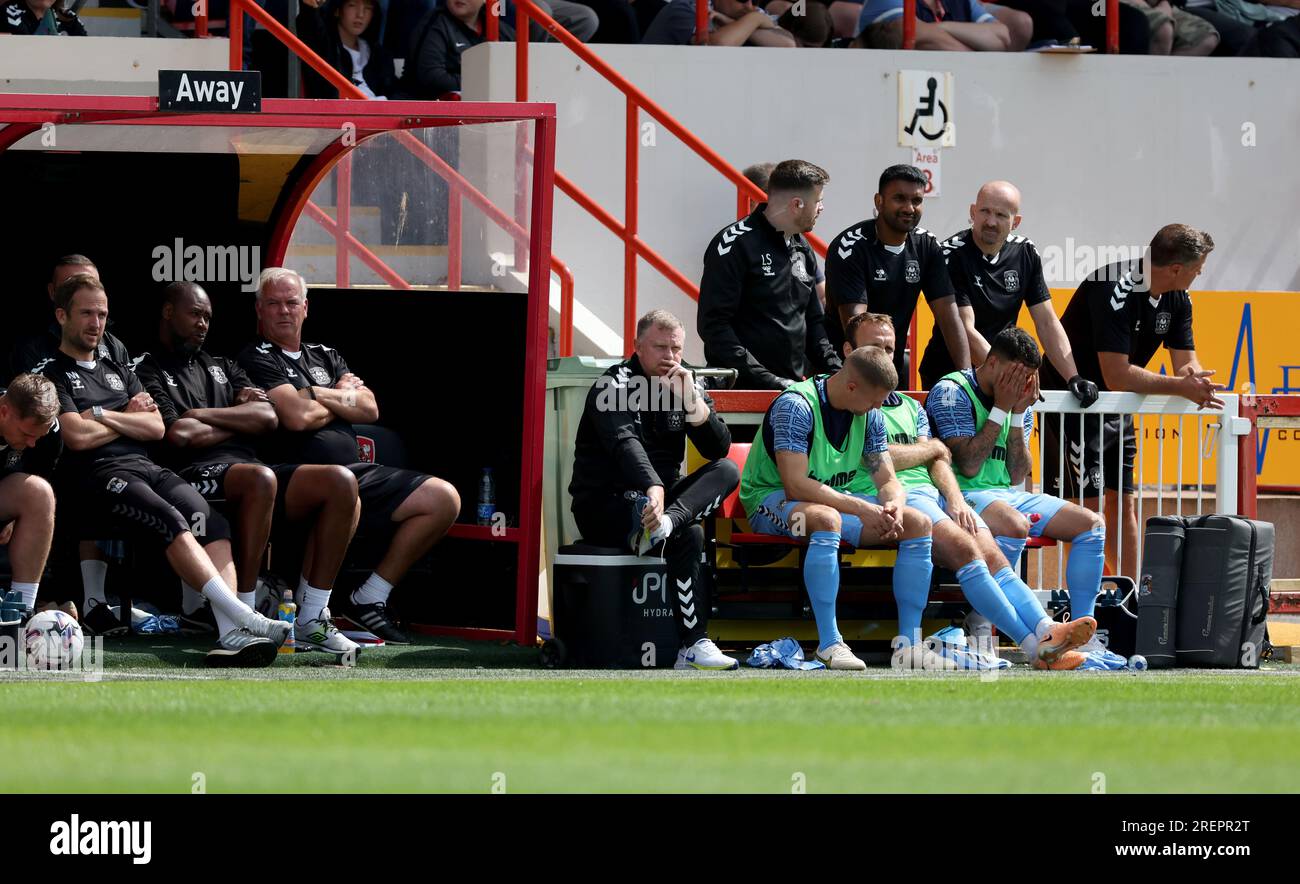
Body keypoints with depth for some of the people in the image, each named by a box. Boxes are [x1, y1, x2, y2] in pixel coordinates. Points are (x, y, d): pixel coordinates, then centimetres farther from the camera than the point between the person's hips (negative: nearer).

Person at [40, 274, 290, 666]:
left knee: (210, 523, -23)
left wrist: (102, 416, 2)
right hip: (98, 473, -6)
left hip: (147, 467, 6)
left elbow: (156, 427, 16)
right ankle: (245, 618, -44)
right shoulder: (52, 374, 8)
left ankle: (231, 633, -43)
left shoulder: (119, 372, 30)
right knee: (171, 522, -33)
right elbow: (77, 436, -7)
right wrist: (128, 419, 9)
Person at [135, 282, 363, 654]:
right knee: (260, 478, -40)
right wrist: (240, 417, 8)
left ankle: (310, 620, -20)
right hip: (194, 475, -7)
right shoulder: (148, 371, 8)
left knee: (340, 482, -17)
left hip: (248, 469, 7)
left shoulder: (221, 367, 30)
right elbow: (177, 435, -9)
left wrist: (201, 415, 2)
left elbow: (267, 417, 13)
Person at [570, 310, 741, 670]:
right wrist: (654, 489, -50)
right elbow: (624, 442, -31)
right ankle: (692, 647, -41)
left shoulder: (686, 386, 11)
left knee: (727, 472, -18)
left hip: (661, 493, 7)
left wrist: (692, 401, -16)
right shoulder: (614, 386, -10)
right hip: (603, 504, -7)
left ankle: (665, 522, -42)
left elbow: (719, 448, 0)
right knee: (688, 534, -33)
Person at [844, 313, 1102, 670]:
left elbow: (939, 462, 19)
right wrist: (933, 448, 11)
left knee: (993, 556, -20)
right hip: (894, 495, -7)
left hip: (933, 491, 7)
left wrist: (955, 498, -3)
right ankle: (1033, 645, -41)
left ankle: (1045, 630, -42)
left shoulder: (911, 407, 31)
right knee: (965, 549, -29)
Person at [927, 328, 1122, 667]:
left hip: (1006, 494, 8)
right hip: (963, 494, -8)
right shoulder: (951, 393, -8)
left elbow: (1017, 477, 6)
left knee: (1090, 523, -4)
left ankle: (1082, 637, -6)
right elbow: (968, 466, -18)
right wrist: (1000, 410, -13)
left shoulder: (1020, 403, 14)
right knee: (1014, 525, -39)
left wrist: (1018, 416, -3)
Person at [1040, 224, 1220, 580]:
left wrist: (1195, 381, -24)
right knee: (1088, 503, -12)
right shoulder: (1115, 292, -28)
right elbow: (1117, 376, -32)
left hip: (1116, 411, 9)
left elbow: (1186, 363, 1)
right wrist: (1179, 386, -31)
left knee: (1123, 501, 9)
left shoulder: (1177, 300, 0)